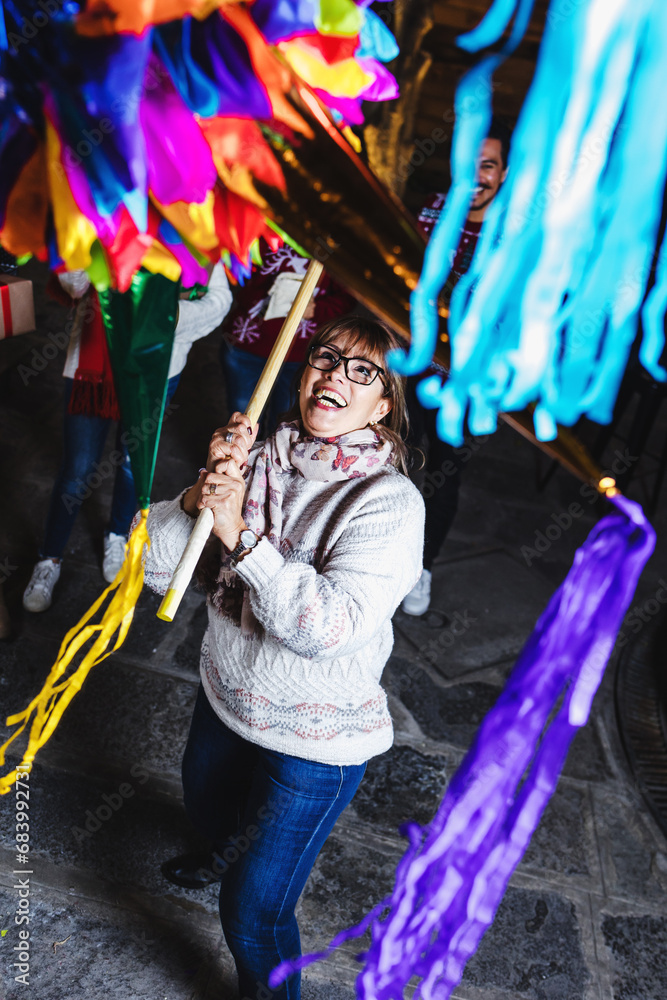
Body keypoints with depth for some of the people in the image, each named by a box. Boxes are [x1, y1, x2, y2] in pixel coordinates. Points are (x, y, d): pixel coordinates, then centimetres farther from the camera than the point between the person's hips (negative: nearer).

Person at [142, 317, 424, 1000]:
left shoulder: (388, 502, -24)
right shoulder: (255, 459, -10)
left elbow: (331, 627, -36)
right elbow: (158, 566, -13)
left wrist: (240, 533, -35)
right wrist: (202, 495, -30)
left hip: (316, 740, -6)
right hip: (226, 694, 6)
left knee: (252, 914, 6)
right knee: (205, 803, 35)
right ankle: (228, 856, 72)